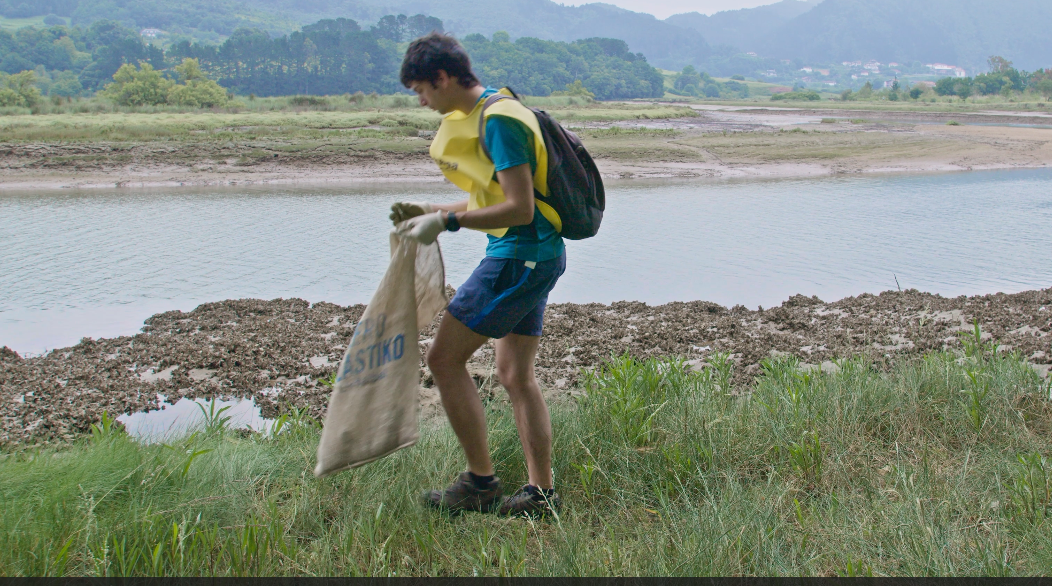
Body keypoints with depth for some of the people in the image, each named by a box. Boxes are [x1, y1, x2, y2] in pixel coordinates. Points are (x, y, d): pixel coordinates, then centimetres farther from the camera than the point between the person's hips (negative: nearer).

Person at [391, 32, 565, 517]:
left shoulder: (498, 121, -16)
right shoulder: (482, 115, 16)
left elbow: (519, 208, -22)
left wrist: (447, 221, -17)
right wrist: (430, 211, 14)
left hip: (521, 256, -11)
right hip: (535, 257, 11)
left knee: (444, 359, -5)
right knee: (515, 374, 12)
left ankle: (480, 483, 2)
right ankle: (541, 493, 17)